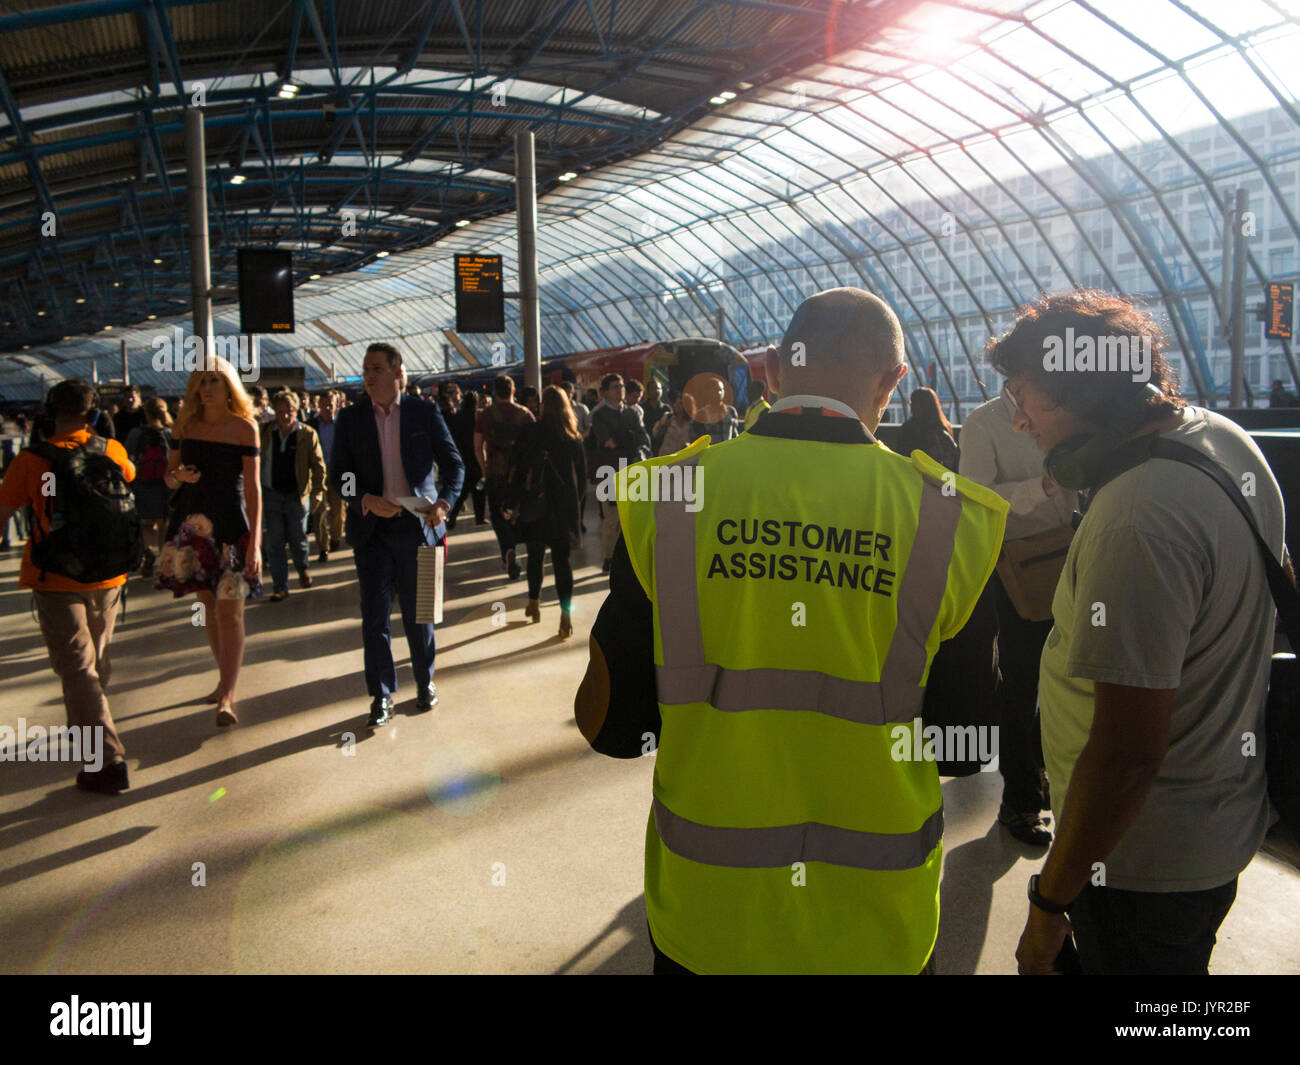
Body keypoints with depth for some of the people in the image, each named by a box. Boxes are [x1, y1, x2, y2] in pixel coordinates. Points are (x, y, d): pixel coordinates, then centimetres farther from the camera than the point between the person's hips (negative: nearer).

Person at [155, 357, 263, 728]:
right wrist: (177, 477, -12)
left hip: (231, 523, -4)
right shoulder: (185, 424, 7)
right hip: (193, 523, 4)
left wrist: (255, 542, -11)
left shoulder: (244, 428, -5)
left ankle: (227, 696, -3)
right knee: (208, 606, 11)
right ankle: (225, 679, 27)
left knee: (229, 611, -6)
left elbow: (253, 487, -6)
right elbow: (169, 474, 14)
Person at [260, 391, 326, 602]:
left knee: (298, 540, 8)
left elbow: (318, 465, -2)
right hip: (270, 495, 2)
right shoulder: (265, 433, 2)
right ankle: (280, 588, 8)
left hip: (296, 495, -1)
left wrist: (317, 492, -10)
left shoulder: (308, 434, -3)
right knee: (273, 543, 0)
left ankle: (303, 569, 40)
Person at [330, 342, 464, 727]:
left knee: (417, 611, 11)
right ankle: (381, 695, 14)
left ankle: (425, 682, 30)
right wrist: (367, 500, -17)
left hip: (416, 524, -1)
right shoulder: (351, 418, 2)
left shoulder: (425, 412, 0)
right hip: (372, 528, 1)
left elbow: (453, 463, 0)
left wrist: (444, 502, -18)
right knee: (374, 613, 2)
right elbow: (338, 474, 1)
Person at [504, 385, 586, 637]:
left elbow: (517, 468, -8)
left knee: (535, 555, 15)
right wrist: (576, 503, 15)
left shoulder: (532, 432, -7)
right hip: (566, 505, 2)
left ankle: (534, 603, 28)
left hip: (537, 505, -1)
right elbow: (582, 472, 6)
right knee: (562, 559, 1)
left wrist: (515, 503, -1)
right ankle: (566, 615, -6)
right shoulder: (574, 436, 1)